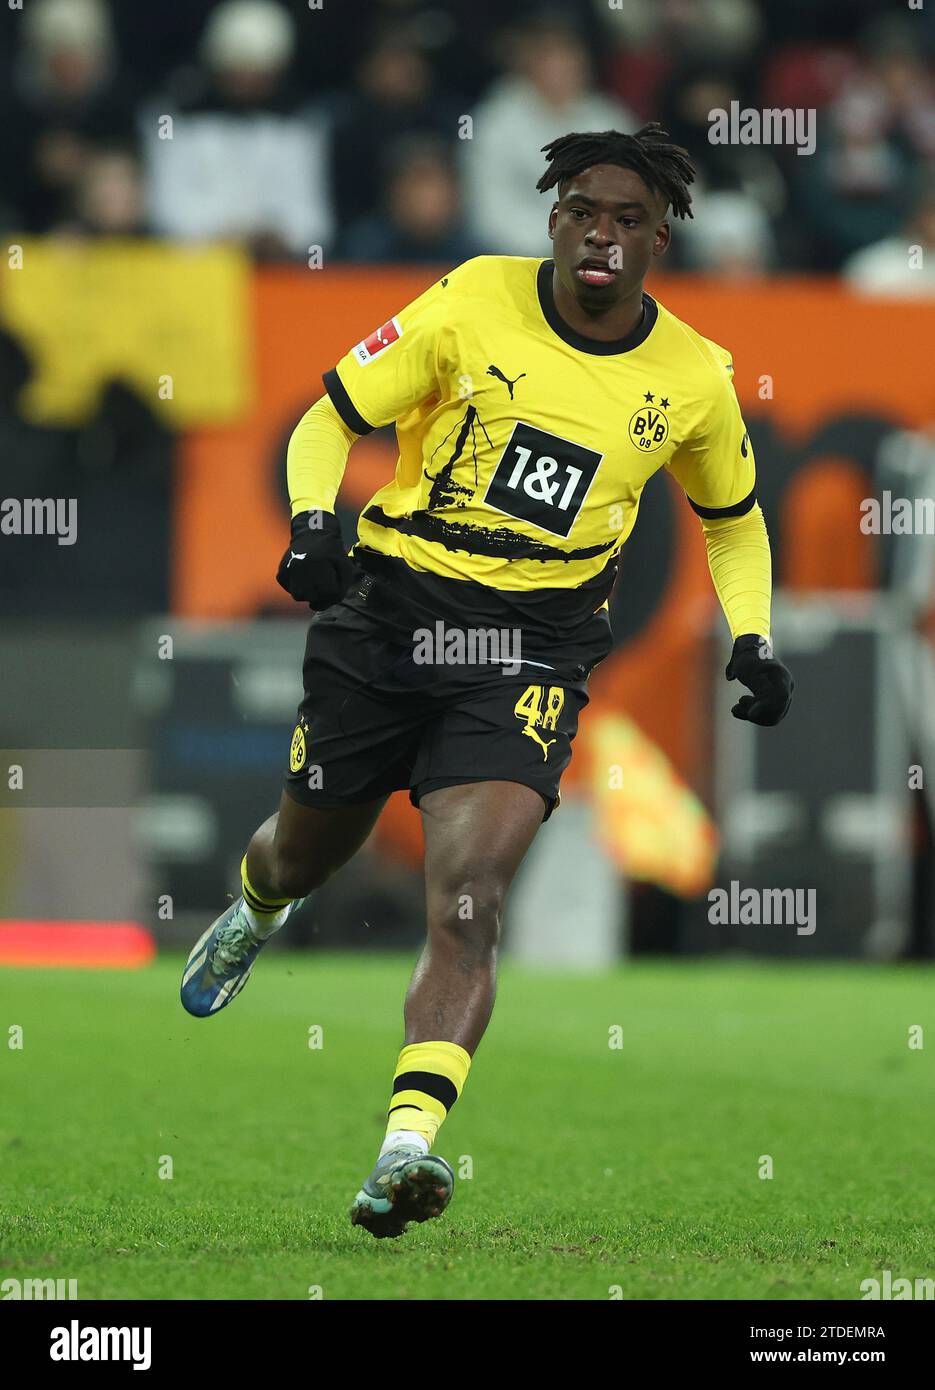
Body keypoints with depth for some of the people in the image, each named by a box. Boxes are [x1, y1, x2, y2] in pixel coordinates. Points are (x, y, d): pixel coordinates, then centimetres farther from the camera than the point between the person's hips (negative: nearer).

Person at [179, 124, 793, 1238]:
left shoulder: (692, 378, 2)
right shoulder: (473, 303, -5)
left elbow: (733, 518, 21)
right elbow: (330, 417, 1)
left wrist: (752, 643, 6)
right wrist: (312, 523, -17)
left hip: (532, 645, -1)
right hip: (387, 607, 1)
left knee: (470, 898, -20)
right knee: (306, 853, 18)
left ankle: (408, 1144, -31)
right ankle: (253, 913, 56)